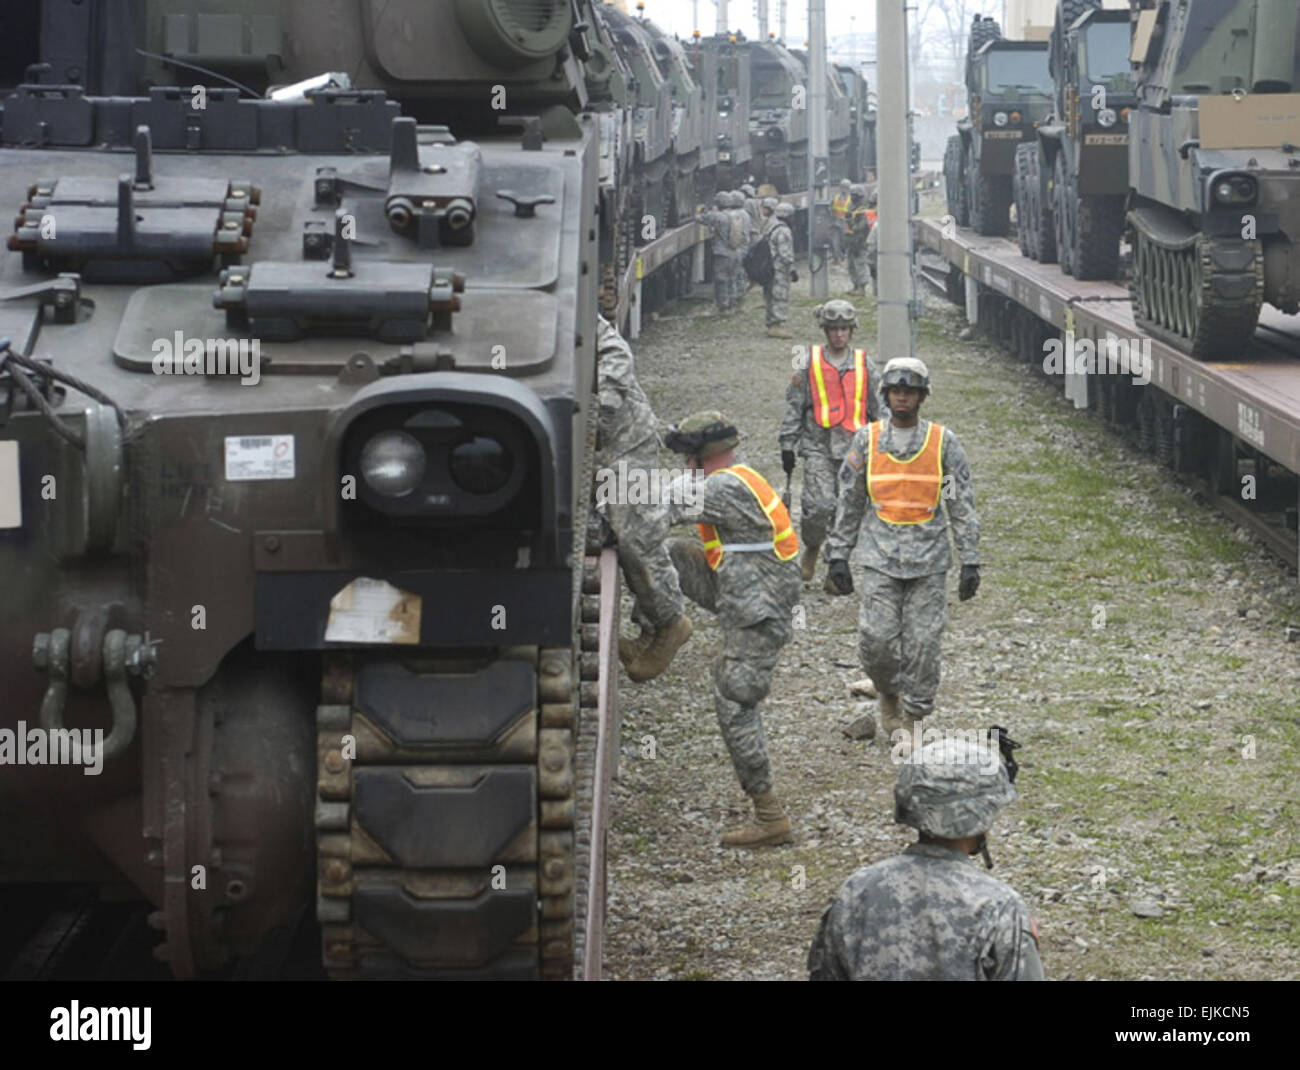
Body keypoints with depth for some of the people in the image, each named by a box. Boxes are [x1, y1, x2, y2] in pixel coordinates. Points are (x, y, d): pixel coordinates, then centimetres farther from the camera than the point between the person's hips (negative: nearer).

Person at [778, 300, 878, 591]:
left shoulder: (864, 366, 9)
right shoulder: (808, 364, 4)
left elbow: (877, 409, 17)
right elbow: (793, 406, 7)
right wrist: (787, 446, 3)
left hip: (854, 449, 2)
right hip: (818, 448, -2)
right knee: (819, 506, -17)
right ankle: (812, 548, 11)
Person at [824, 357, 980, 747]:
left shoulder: (944, 443, 2)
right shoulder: (867, 441, 5)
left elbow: (962, 507, 4)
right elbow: (848, 503, 11)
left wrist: (970, 563, -1)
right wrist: (838, 556, 7)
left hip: (929, 559, 0)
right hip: (880, 557, 0)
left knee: (922, 644, -1)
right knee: (876, 638, -8)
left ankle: (912, 717, 13)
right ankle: (889, 695, 21)